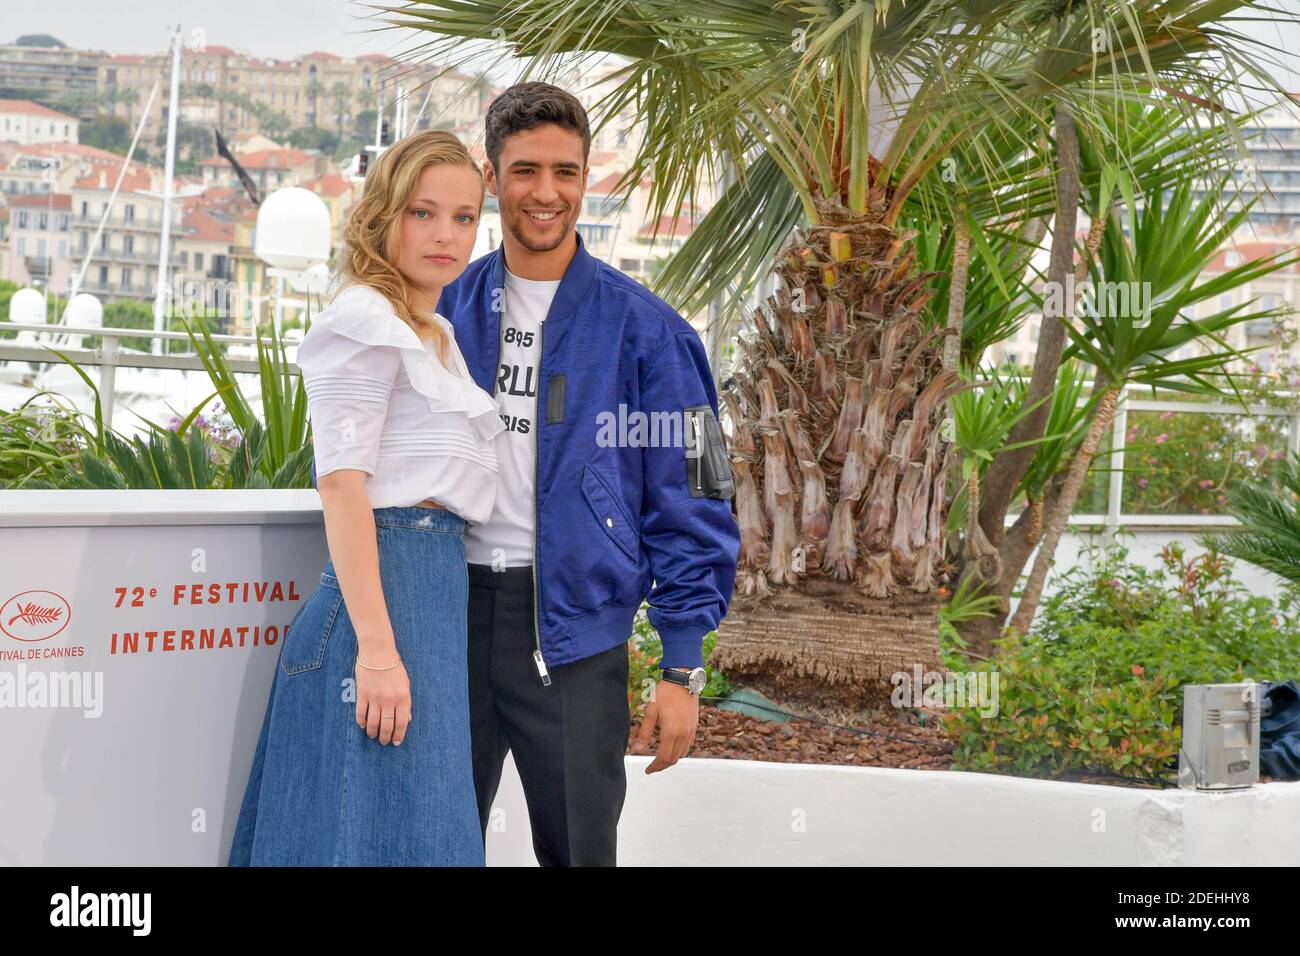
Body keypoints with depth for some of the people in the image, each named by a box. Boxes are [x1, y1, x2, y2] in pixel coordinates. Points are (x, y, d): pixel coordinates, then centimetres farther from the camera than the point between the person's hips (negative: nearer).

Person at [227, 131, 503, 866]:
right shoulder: (366, 320, -7)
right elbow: (342, 482, -15)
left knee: (425, 822, 10)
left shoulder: (434, 334, 21)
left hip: (438, 581, 9)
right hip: (391, 576, -9)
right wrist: (376, 645, -22)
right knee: (391, 828, -8)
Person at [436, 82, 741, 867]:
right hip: (451, 616, 3)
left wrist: (683, 669, -8)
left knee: (578, 848, 6)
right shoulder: (447, 310, 6)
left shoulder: (642, 329, -4)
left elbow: (690, 506, -4)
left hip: (572, 631, -3)